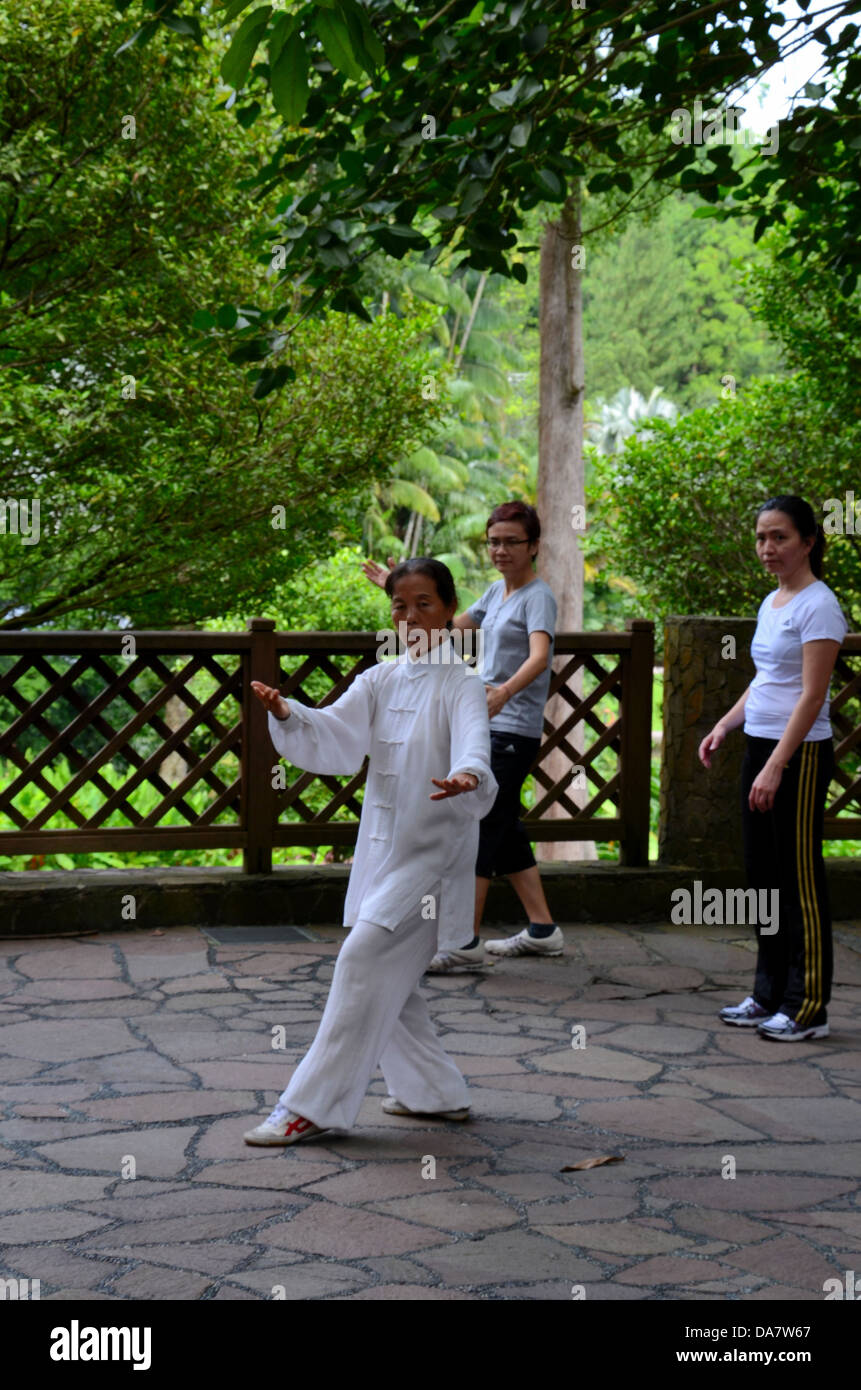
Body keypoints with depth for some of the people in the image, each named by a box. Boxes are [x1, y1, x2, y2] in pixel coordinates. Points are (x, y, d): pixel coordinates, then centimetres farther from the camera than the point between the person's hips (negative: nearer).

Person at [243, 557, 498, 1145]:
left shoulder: (460, 685, -7)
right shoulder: (380, 681, 10)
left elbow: (474, 745, -24)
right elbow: (336, 734, -3)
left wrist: (467, 778, -48)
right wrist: (289, 714, -24)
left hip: (432, 850, -7)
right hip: (382, 847, 7)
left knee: (364, 960, -15)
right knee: (387, 980, 12)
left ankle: (312, 1105, -11)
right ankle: (436, 1091, 29)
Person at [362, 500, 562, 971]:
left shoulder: (538, 596, -11)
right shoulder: (496, 592, 15)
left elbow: (539, 655, -29)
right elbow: (450, 627, 29)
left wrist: (505, 691, -47)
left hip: (514, 730, -9)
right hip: (487, 725, 9)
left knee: (477, 826, -12)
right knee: (504, 828, 13)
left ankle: (466, 943, -12)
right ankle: (542, 930, 21)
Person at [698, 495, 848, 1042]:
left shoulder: (818, 605, -13)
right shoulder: (771, 603, 13)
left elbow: (812, 695, -18)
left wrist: (776, 765, -23)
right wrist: (724, 726, 9)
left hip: (801, 752, -9)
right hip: (761, 745, 9)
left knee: (800, 876, -4)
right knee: (763, 872, 13)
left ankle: (808, 1006, 3)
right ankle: (770, 994, 23)